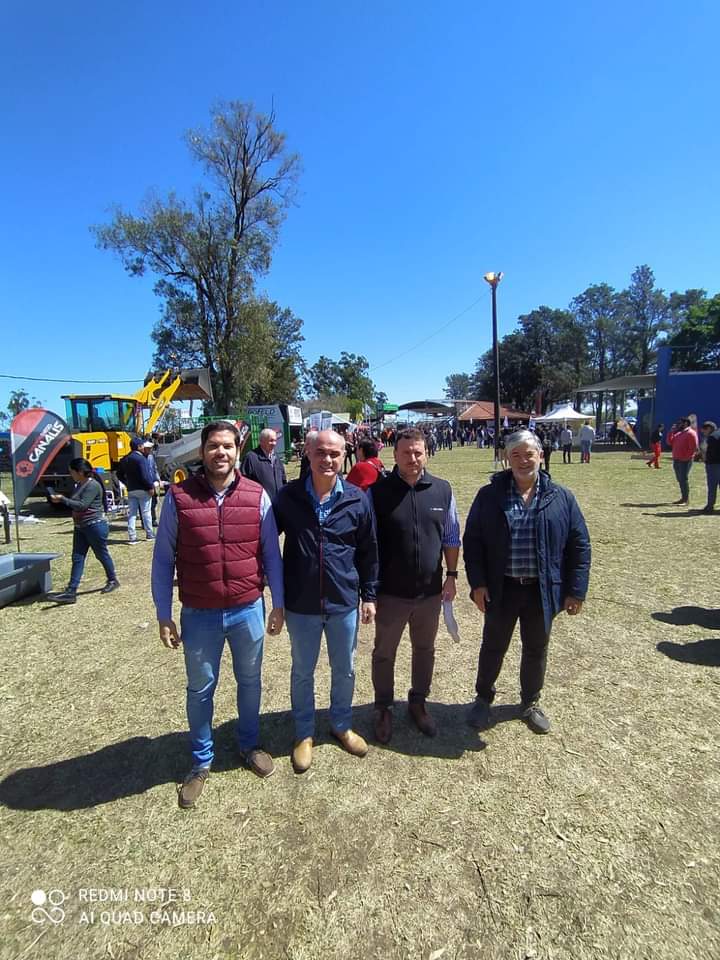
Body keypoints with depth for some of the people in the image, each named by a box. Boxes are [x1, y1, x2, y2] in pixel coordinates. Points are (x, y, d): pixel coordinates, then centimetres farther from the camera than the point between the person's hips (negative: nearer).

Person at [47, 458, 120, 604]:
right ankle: (71, 592, 3)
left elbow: (82, 505, -24)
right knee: (77, 558, 4)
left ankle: (113, 581, 27)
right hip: (80, 527, 9)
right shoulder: (80, 485, 12)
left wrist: (63, 499, -22)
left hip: (95, 525, -9)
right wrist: (61, 499, 8)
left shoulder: (93, 485, -18)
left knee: (102, 554, 7)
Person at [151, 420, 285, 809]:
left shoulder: (257, 495, -6)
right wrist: (164, 615, -2)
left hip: (248, 610, 1)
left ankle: (249, 745, 44)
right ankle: (201, 761, 40)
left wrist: (279, 603, 4)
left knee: (249, 682, 19)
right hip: (199, 615, -1)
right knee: (200, 689, 17)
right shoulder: (178, 497, -9)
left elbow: (271, 554, 1)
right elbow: (163, 560, -3)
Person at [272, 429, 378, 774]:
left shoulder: (357, 499, -6)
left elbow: (368, 552, 3)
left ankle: (341, 725, 43)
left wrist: (369, 595, 5)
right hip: (300, 604, -1)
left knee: (345, 670, 18)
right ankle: (304, 733, 39)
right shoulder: (288, 496, -9)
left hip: (344, 603, 1)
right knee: (302, 671, 16)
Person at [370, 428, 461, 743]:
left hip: (430, 591, 3)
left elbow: (451, 538, 7)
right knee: (384, 653, 14)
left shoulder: (442, 489, -3)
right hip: (390, 593, -2)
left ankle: (418, 702, 42)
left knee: (425, 650, 20)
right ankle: (383, 709, 35)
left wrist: (451, 575, 5)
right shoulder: (377, 492, -12)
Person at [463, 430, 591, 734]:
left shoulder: (561, 498, -2)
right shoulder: (489, 495, -4)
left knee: (536, 649, 19)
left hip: (542, 590, 1)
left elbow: (579, 545, 1)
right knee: (493, 647, 15)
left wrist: (576, 590, -3)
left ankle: (531, 702, 42)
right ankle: (483, 698, 39)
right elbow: (472, 541, -3)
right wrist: (477, 583, -9)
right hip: (501, 589, -1)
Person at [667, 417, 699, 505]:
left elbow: (693, 448, -16)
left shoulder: (691, 433, -11)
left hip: (685, 461, -9)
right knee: (680, 479, 12)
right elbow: (670, 442, 12)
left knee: (684, 479, -8)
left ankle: (686, 500, -4)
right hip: (676, 460, 9)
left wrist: (686, 458, -16)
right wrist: (671, 431, 4)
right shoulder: (678, 433, 15)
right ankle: (683, 498, 20)